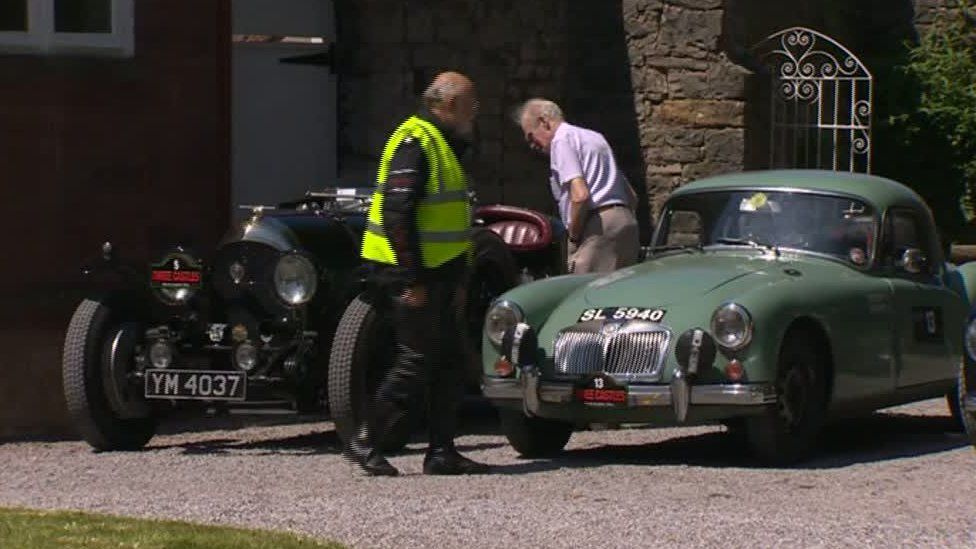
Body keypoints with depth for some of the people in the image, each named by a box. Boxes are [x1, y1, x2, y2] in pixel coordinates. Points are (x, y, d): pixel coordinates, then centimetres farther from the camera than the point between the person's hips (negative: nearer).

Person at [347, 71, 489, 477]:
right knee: (417, 360, -8)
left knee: (448, 361, 9)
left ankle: (442, 452, 11)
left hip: (435, 273, 10)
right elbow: (396, 213, -22)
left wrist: (457, 279, 19)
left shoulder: (442, 144, 18)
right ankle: (365, 442, 0)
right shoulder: (414, 143, -15)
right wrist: (412, 280, -23)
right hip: (412, 274, -10)